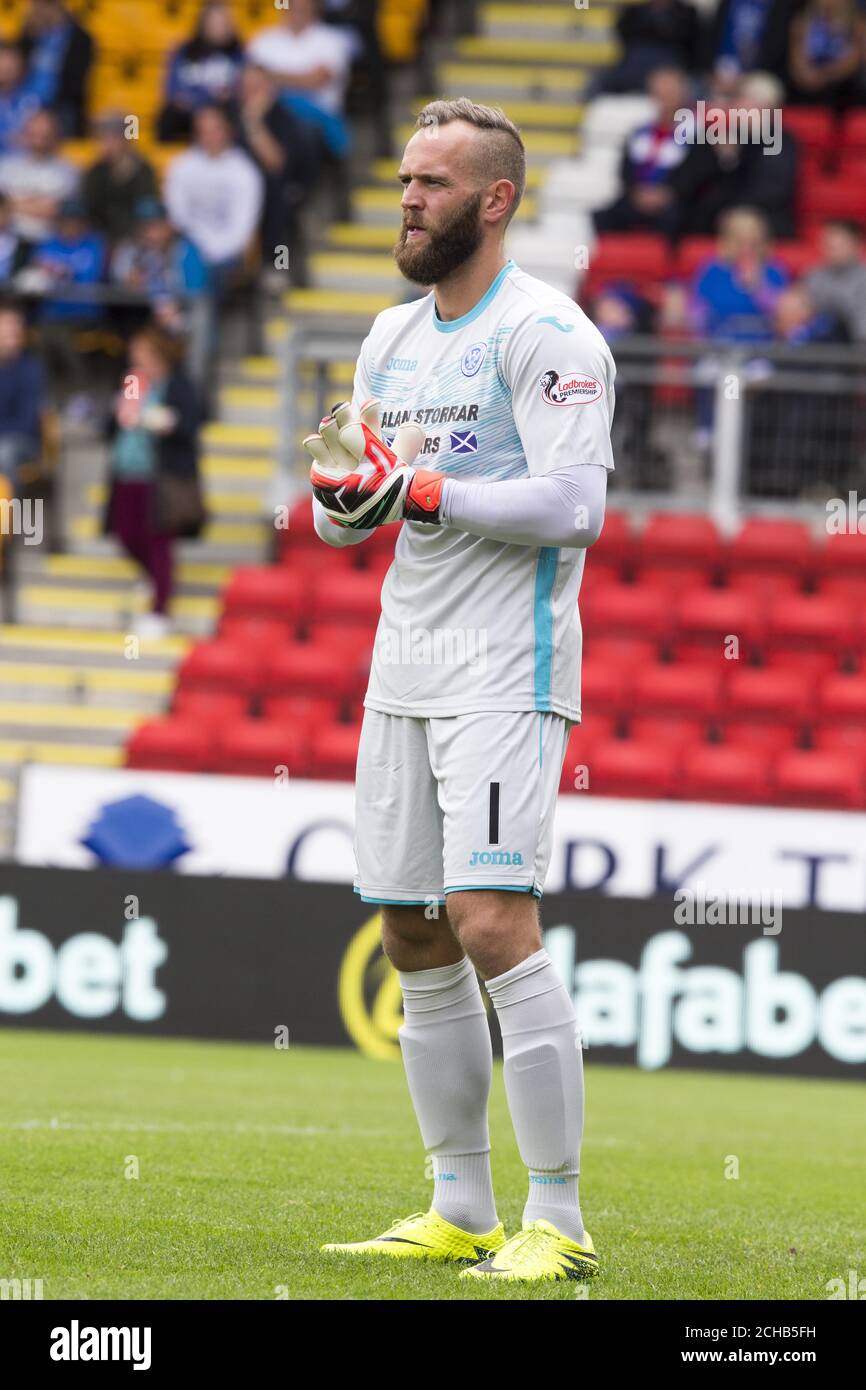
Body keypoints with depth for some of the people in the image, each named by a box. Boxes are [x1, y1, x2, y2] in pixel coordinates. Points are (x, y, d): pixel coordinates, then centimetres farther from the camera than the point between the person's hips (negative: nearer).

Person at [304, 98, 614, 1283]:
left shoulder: (544, 333, -10)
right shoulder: (392, 338, 15)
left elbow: (572, 505, -19)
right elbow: (353, 512, 19)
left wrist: (420, 492, -20)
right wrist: (342, 496, -4)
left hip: (506, 676, -8)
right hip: (404, 672, 8)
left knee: (493, 926, -17)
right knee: (414, 940, 8)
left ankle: (558, 1220, -12)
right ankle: (460, 1214, 16)